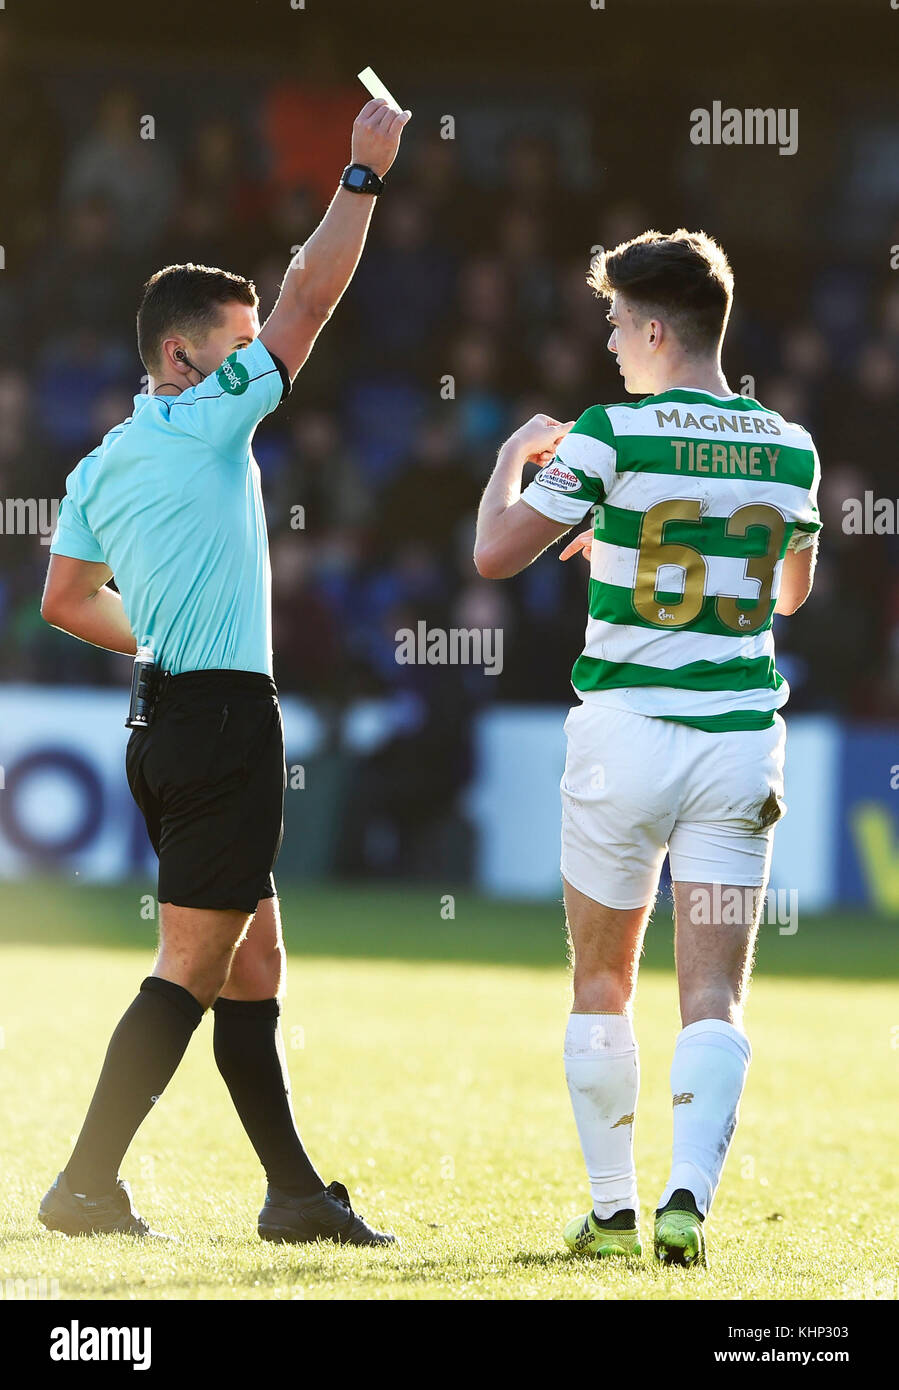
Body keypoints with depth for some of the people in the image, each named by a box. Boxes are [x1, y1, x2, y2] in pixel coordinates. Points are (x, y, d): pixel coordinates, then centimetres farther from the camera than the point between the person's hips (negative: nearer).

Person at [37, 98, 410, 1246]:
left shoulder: (101, 465, 13)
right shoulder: (207, 421, -8)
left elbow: (65, 600, 17)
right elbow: (308, 301, -8)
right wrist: (362, 176, -1)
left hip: (168, 724, 9)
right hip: (225, 719, -9)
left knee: (252, 967, 11)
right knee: (192, 970, -7)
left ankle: (294, 1192, 13)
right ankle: (87, 1184, -9)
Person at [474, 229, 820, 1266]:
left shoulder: (612, 437, -10)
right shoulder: (789, 450, 5)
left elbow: (495, 553, -4)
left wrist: (515, 455, 15)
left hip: (626, 734, -3)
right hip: (740, 742, 3)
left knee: (602, 986, 13)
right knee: (714, 995, 0)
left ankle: (612, 1208, 15)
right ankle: (688, 1192, -19)